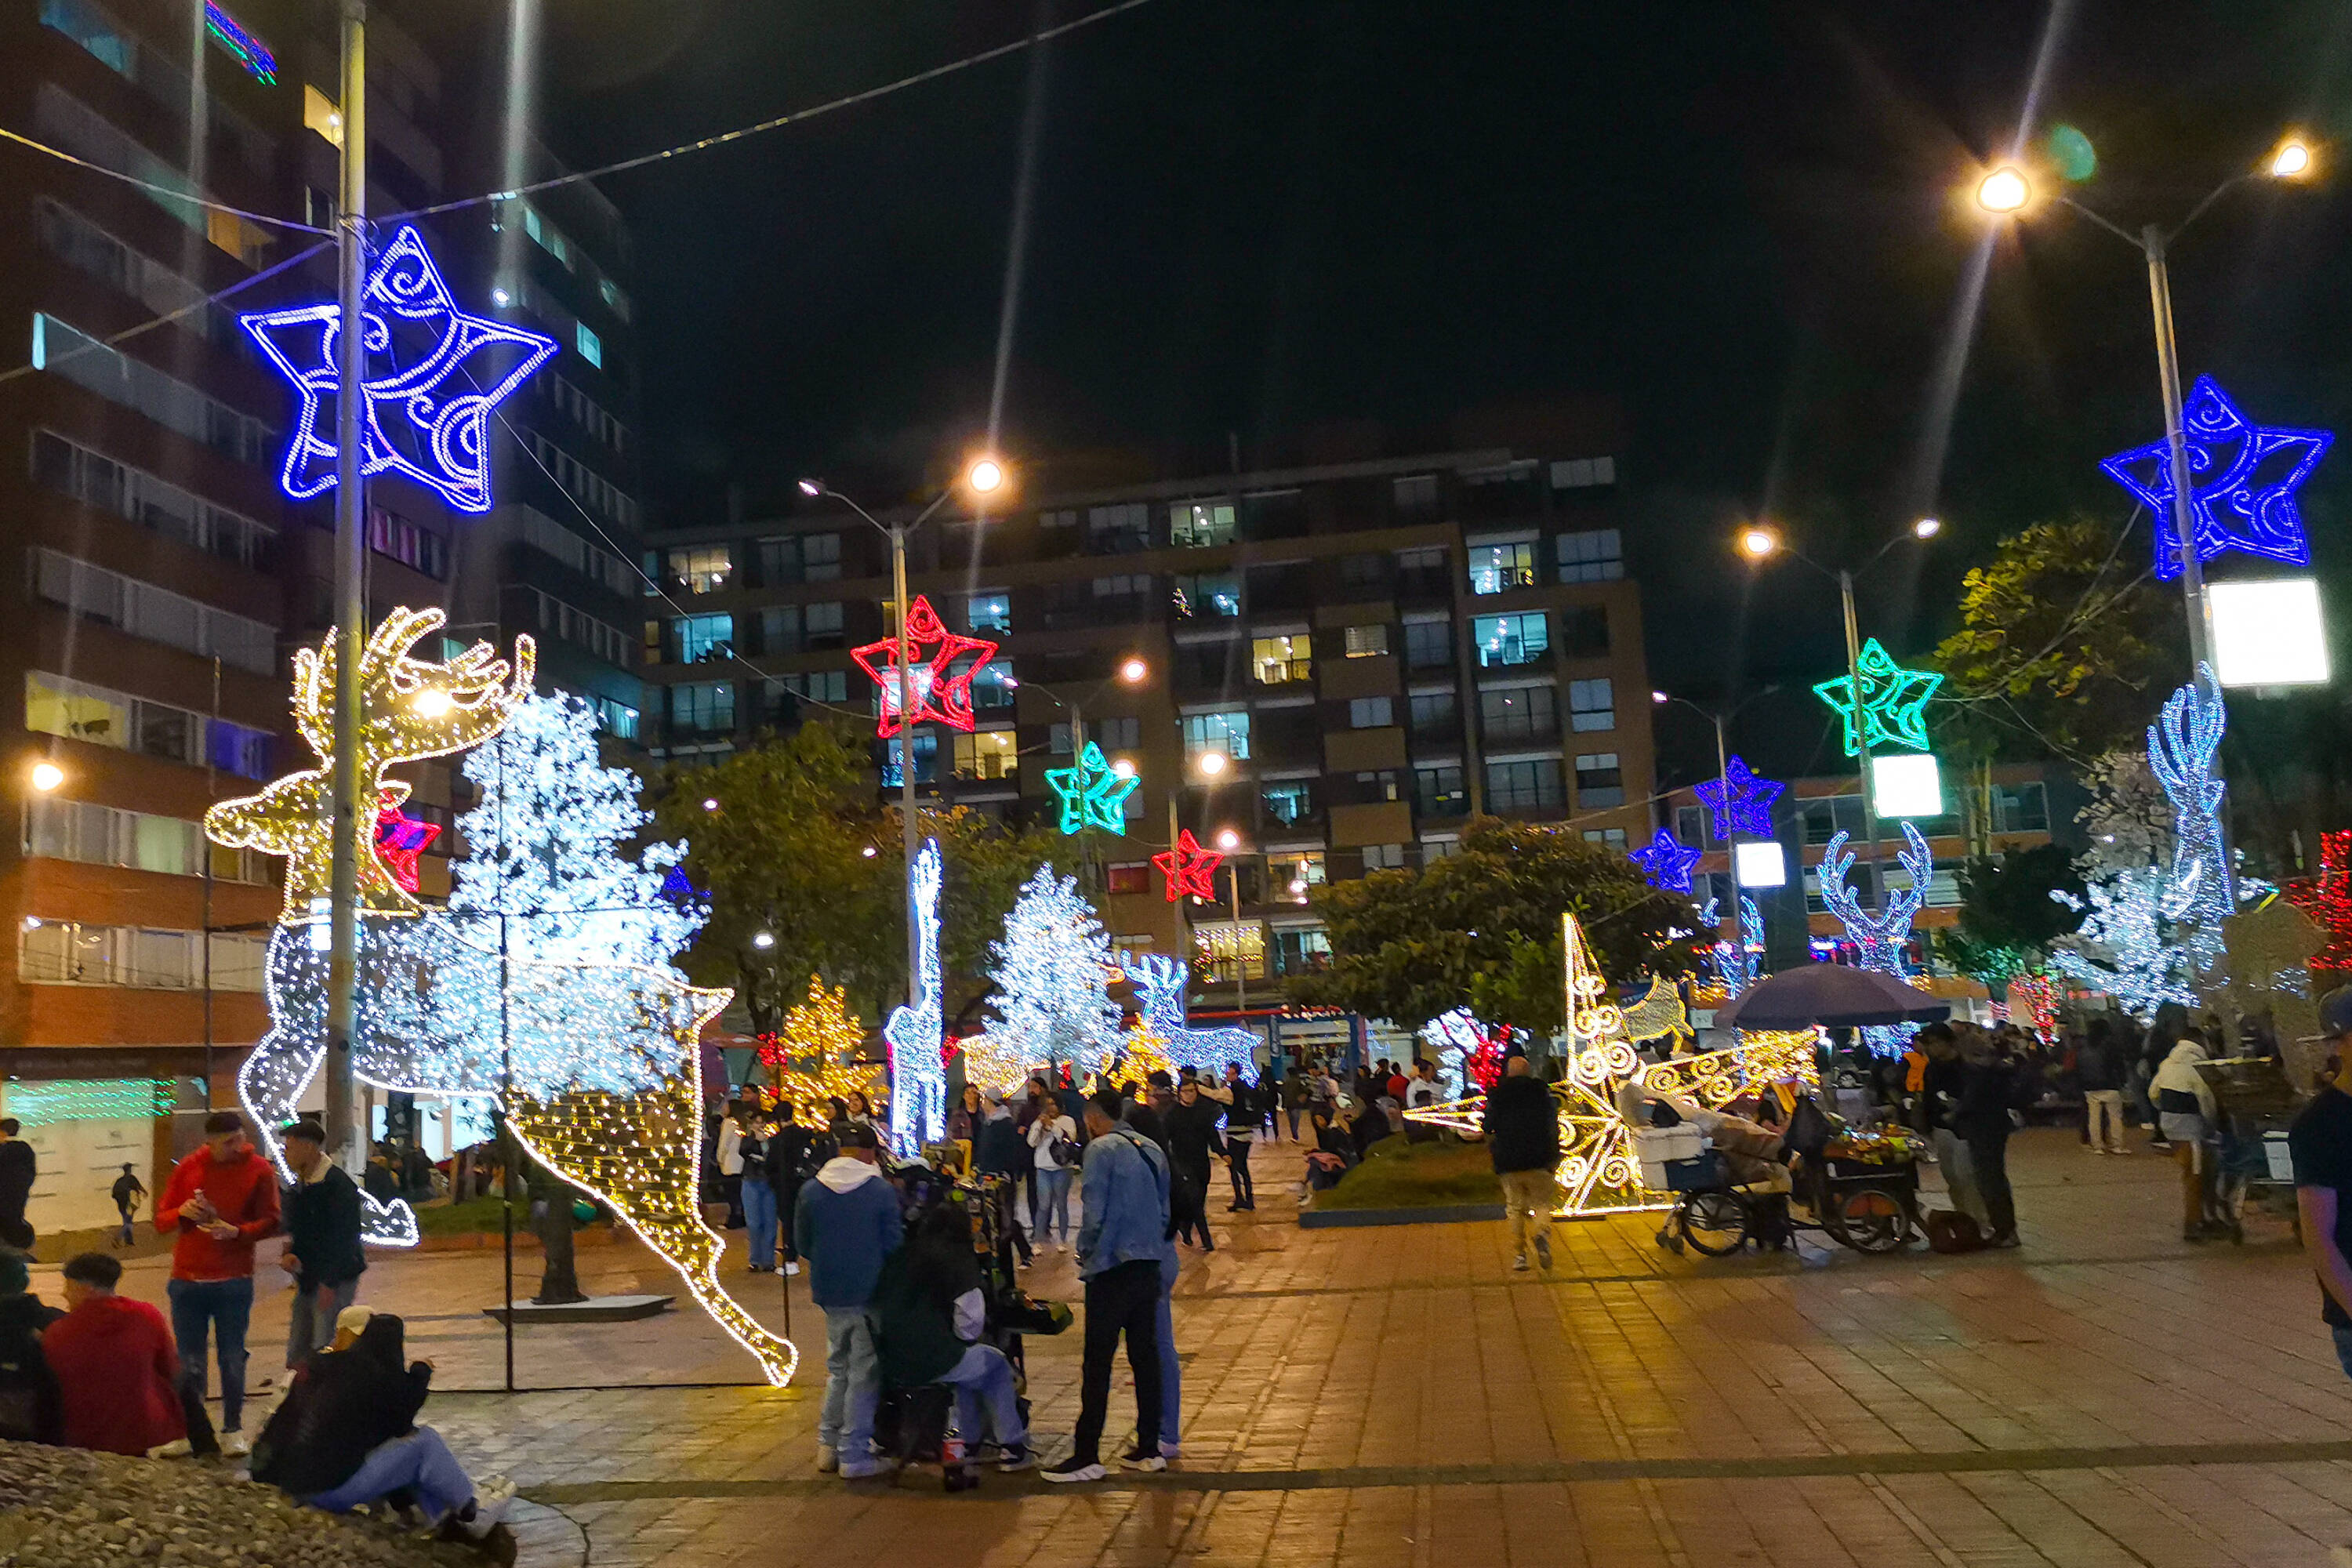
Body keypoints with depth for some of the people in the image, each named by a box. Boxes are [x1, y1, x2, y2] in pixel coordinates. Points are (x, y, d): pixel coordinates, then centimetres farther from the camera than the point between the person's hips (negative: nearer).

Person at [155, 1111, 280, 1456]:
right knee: (188, 1362, 4)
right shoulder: (188, 1167, 4)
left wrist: (237, 1232, -21)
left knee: (233, 1359, 4)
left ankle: (233, 1429, 14)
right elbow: (161, 1220, 7)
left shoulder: (259, 1170, -1)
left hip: (235, 1282, -1)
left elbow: (270, 1221, -3)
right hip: (187, 1280, 2)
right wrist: (181, 1213, -15)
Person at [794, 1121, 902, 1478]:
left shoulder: (811, 1190, -2)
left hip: (829, 1292, 4)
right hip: (870, 1293, -4)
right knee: (865, 1372, 6)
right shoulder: (882, 1191, -12)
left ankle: (828, 1445, 23)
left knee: (838, 1367, 21)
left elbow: (801, 1244, 5)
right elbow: (894, 1244, -10)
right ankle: (854, 1455, 9)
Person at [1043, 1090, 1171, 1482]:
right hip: (1149, 1265, 7)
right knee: (1145, 1356, 11)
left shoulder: (1102, 1149, -9)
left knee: (1098, 1363, -4)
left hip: (1112, 1269, -7)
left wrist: (1085, 1253, -1)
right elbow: (1165, 1210, 14)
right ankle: (1148, 1449, 16)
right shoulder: (1152, 1149, 12)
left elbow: (1095, 1211, -14)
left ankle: (1087, 1457, -2)